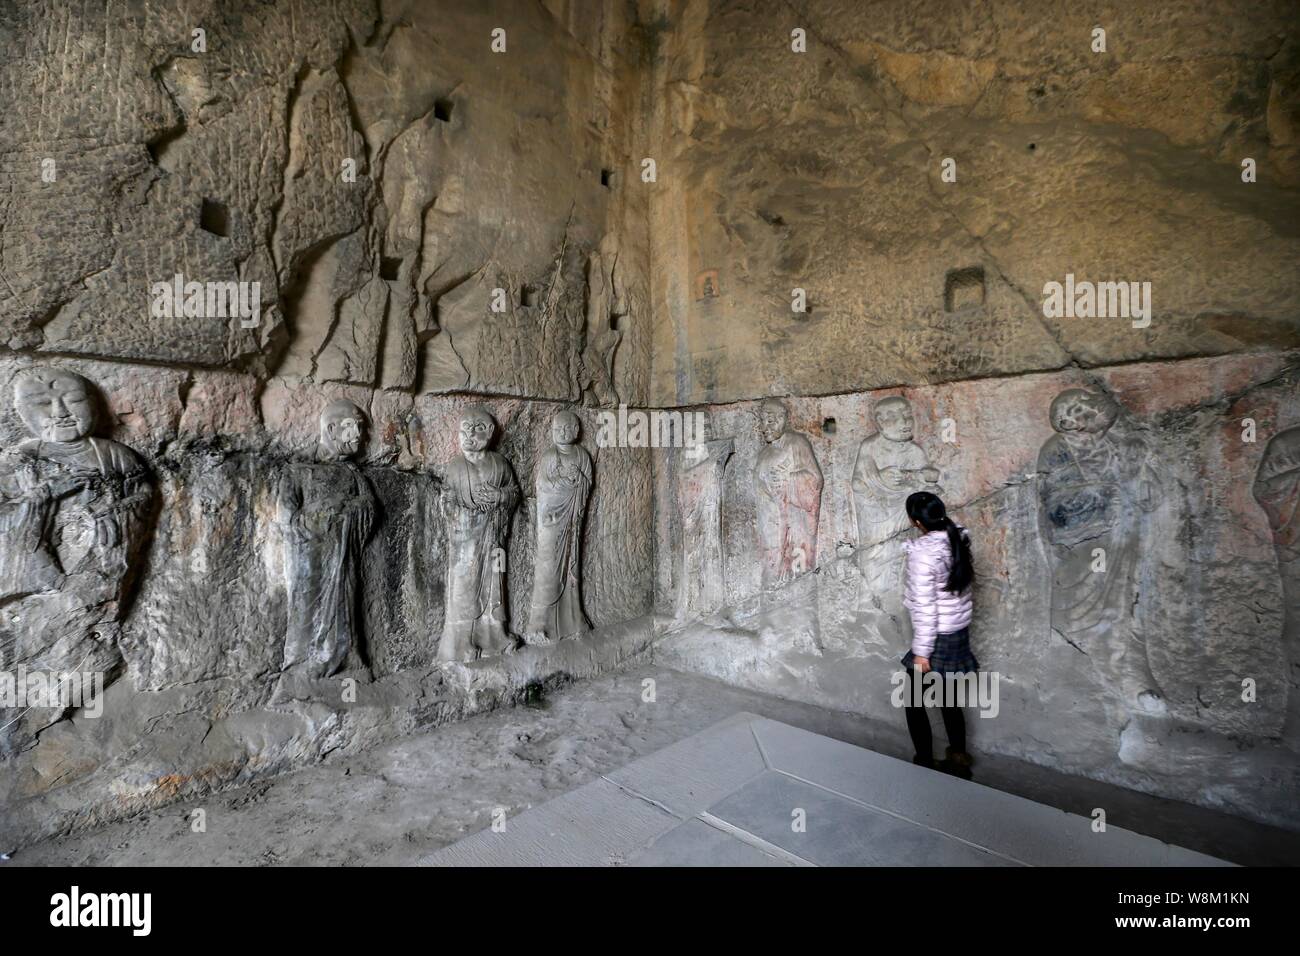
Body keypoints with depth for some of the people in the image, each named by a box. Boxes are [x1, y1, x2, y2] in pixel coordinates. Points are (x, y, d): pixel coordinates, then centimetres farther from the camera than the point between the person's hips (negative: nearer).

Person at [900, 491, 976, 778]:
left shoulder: (922, 554, -27)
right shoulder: (957, 537, -4)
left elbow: (925, 608, -24)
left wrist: (921, 650, -18)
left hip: (938, 636, -8)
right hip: (959, 629, 8)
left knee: (913, 701, 11)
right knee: (948, 699, 21)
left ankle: (924, 762, 22)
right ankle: (959, 760, 33)